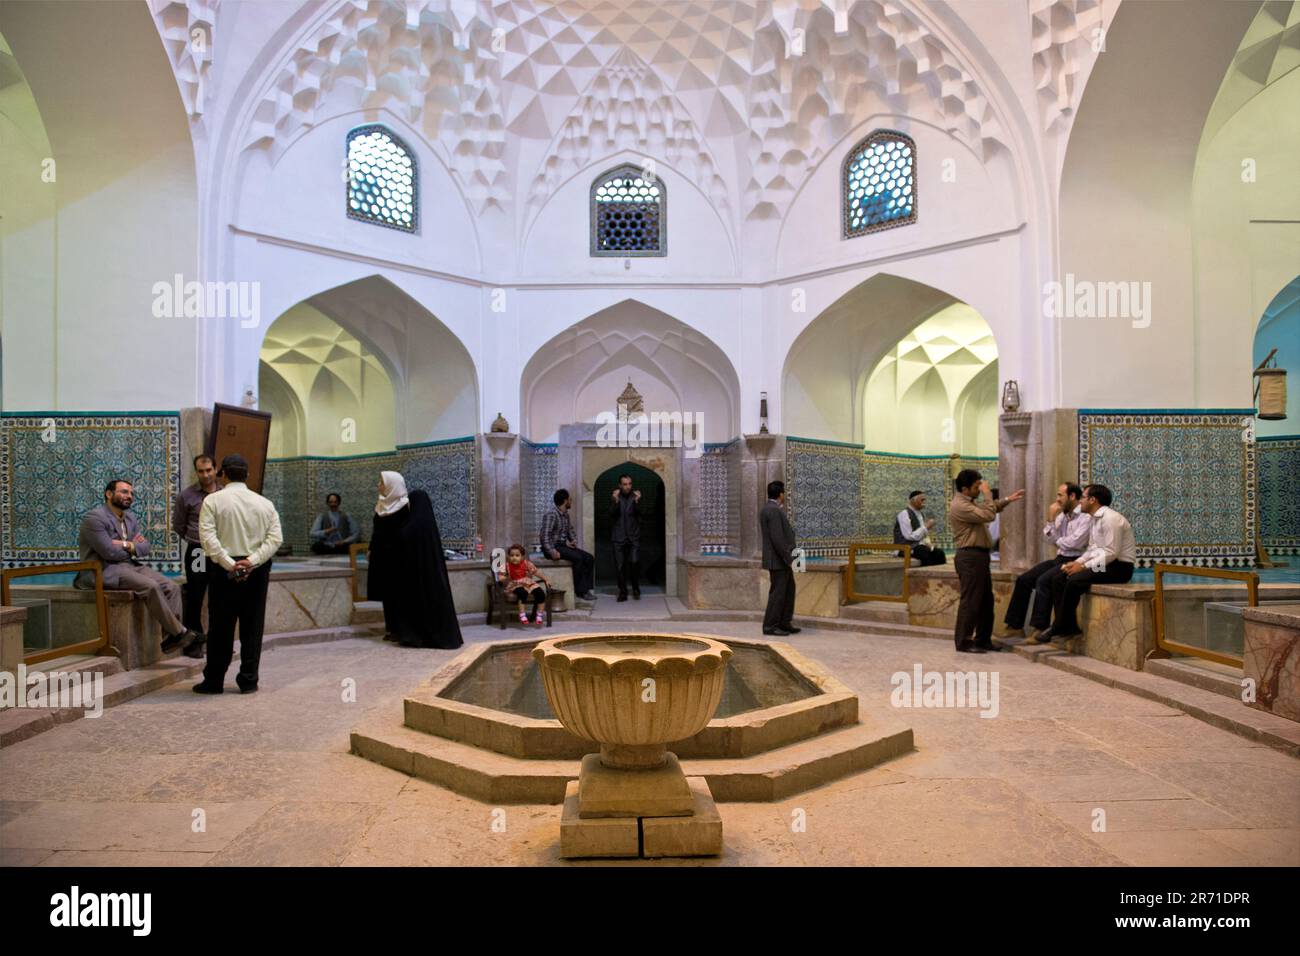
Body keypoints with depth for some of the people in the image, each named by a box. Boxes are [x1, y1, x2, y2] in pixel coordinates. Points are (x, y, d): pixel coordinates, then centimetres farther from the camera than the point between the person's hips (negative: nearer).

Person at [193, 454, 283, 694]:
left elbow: (208, 537, -13)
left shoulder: (213, 500, -2)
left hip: (224, 569, -2)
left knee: (221, 627, 7)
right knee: (252, 627, 7)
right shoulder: (264, 503, 5)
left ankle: (214, 681, 15)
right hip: (257, 571, 2)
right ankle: (248, 681, 11)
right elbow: (275, 537, -5)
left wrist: (229, 564, -14)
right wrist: (252, 560, -11)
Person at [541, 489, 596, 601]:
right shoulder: (551, 515, -16)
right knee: (578, 558, -29)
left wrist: (573, 540, 3)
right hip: (553, 547, -9)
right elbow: (545, 536, -22)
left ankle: (586, 589, -11)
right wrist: (552, 552, -31)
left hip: (563, 545, 9)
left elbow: (570, 530, 23)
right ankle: (579, 591, -20)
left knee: (590, 558, -7)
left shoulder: (565, 514, 12)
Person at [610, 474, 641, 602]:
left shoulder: (635, 497, 4)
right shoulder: (616, 497, 6)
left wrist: (637, 502, -23)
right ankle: (623, 592, 10)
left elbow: (640, 515, -6)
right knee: (620, 566, 0)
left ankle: (636, 589, 6)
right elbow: (612, 514, -5)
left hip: (634, 537, -1)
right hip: (619, 537, 1)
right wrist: (616, 501, -21)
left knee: (635, 562, -12)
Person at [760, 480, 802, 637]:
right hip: (778, 560, -10)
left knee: (789, 589, 16)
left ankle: (785, 623, 23)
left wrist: (788, 556, 16)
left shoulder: (769, 509, 14)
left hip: (781, 559, 10)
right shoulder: (774, 511, -18)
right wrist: (788, 558, -19)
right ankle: (770, 626, 5)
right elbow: (777, 538, -24)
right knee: (777, 592, -3)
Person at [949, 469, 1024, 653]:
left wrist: (1008, 499, 26)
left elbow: (989, 508, 33)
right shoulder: (960, 506, -18)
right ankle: (963, 642, 0)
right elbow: (988, 515, -23)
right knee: (970, 600, -7)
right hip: (970, 557, -11)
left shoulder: (968, 503, 16)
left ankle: (983, 639, 22)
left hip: (978, 556, 11)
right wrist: (987, 493, -13)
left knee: (986, 599, 14)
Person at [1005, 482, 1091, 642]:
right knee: (1023, 580, -1)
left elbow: (1075, 542, -21)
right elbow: (1053, 539, 5)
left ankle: (1040, 629, -23)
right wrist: (1050, 519, -5)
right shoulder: (1062, 515, 12)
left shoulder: (1086, 516, -12)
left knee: (1043, 580, -29)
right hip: (1059, 559, 9)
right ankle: (1015, 625, 4)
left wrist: (1058, 541, -2)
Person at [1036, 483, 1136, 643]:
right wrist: (1077, 562, -1)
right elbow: (1092, 549, 16)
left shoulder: (1110, 518, -16)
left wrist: (1084, 566, -21)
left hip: (1119, 567, -9)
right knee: (1058, 576, -4)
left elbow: (1111, 552, -22)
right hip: (1103, 563, 9)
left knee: (1075, 580, -28)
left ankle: (1059, 628, -15)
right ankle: (1068, 627, -8)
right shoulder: (1095, 519, 13)